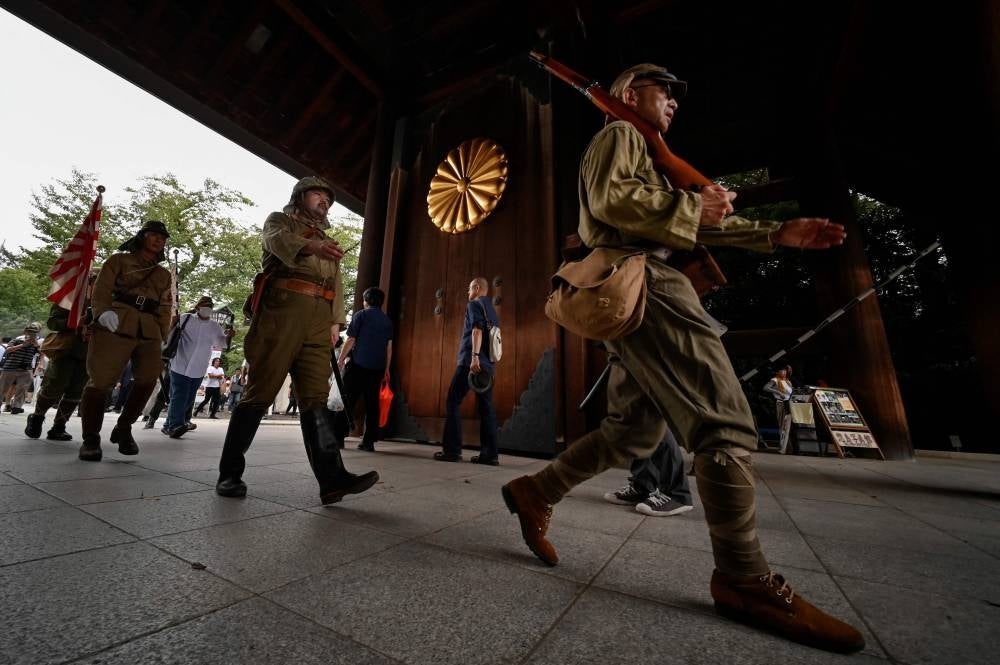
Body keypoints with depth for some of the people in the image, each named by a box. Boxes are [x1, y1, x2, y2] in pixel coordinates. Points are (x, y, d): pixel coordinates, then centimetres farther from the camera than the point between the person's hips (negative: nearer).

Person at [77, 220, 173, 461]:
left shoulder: (164, 275, 24)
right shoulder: (119, 260, 16)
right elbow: (101, 290, 2)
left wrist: (161, 334, 4)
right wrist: (103, 312, -18)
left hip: (149, 332, 3)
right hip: (115, 326, -3)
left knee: (147, 381, -5)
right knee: (101, 380, -6)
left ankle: (123, 429, 13)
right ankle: (90, 438, 6)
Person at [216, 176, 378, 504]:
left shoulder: (327, 239, 32)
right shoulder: (280, 220, 18)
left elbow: (337, 284, 21)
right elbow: (278, 241, -8)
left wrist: (335, 321, 6)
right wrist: (311, 246, -30)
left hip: (318, 321, 4)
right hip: (283, 310, -4)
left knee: (315, 399, -5)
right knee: (259, 392, -4)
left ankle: (333, 479, -13)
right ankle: (229, 474, 11)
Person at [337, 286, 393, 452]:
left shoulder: (361, 315, 2)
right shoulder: (387, 320, 13)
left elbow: (350, 341, -3)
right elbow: (389, 347, 11)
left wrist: (340, 360, 5)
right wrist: (386, 368, 15)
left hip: (358, 365, -4)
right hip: (377, 368, 4)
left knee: (347, 401, 4)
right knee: (372, 403, 5)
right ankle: (369, 441, 6)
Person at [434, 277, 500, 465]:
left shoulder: (474, 305, 0)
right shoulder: (492, 310, 24)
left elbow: (477, 330, -17)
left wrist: (474, 356, -27)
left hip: (471, 361, -8)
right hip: (487, 363, 8)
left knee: (453, 402, -1)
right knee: (486, 406, 4)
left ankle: (452, 451, -2)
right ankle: (490, 454, 3)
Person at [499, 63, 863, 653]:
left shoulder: (644, 157, 40)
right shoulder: (619, 133, 12)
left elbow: (693, 223, 31)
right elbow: (608, 199, -11)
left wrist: (777, 233, 21)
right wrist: (692, 205, -3)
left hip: (635, 294, 10)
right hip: (640, 282, -10)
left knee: (636, 430, 7)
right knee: (725, 420, -11)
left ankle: (535, 492, 14)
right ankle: (745, 578, -2)